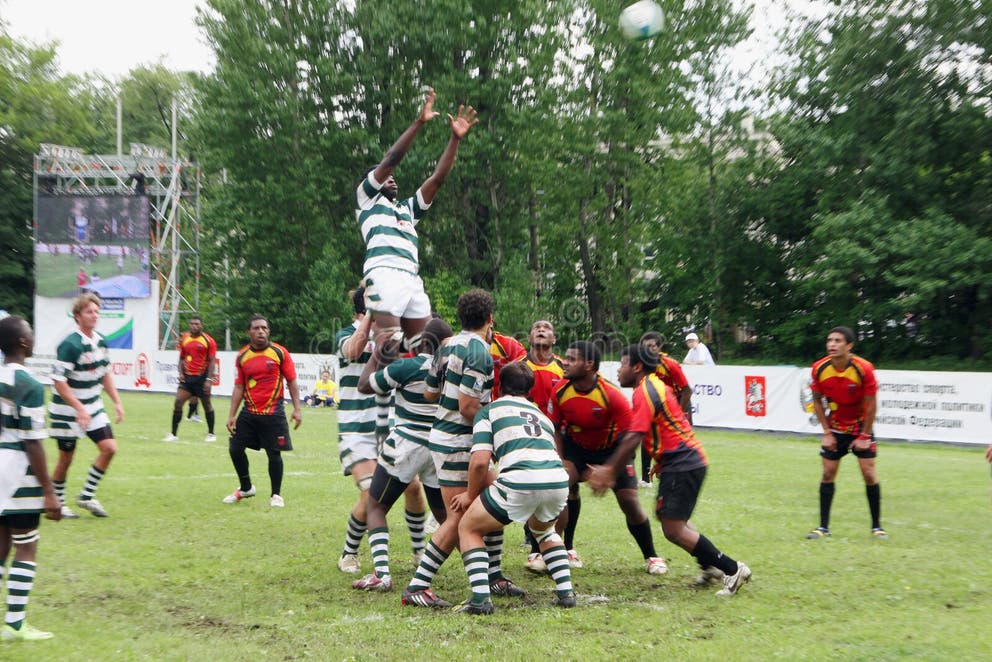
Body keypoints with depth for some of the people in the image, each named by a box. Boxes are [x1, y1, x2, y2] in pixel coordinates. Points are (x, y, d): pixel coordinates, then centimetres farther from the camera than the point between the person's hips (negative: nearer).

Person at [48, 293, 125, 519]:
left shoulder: (100, 342, 3)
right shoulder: (69, 345, -21)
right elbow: (58, 381, -23)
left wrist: (117, 402, 10)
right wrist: (79, 409, -26)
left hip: (93, 407, 7)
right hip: (67, 411, -7)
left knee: (109, 447, -4)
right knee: (66, 458, 2)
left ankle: (87, 496, 9)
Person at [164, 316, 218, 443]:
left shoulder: (208, 341, -6)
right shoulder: (184, 339, 7)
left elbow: (212, 361, -7)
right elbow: (182, 358, 16)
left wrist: (209, 379, -14)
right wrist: (181, 373, 1)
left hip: (201, 377, -4)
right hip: (187, 377, 4)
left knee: (207, 404, 7)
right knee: (178, 402, -7)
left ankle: (211, 433, 21)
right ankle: (173, 434, -2)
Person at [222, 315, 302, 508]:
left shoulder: (280, 352, -3)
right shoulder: (242, 356, 4)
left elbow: (291, 382, 0)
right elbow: (238, 387, 9)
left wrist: (296, 409, -6)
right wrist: (232, 415, 4)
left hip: (273, 414, -3)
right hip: (249, 412, 4)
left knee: (274, 454, -3)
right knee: (235, 449, 5)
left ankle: (276, 495, 16)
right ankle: (245, 488, 27)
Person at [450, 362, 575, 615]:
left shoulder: (490, 410, 15)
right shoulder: (541, 415, 32)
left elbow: (480, 461, 3)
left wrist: (471, 496, 21)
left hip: (520, 481, -5)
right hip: (558, 481, 5)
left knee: (469, 528, 17)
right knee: (543, 529, 38)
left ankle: (480, 598, 2)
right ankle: (565, 592, 26)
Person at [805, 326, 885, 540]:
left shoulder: (864, 369, -23)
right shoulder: (819, 369, -15)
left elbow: (871, 404, -15)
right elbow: (817, 400, -1)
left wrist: (864, 436, -12)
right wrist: (827, 432, -4)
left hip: (860, 427, -2)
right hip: (835, 428, 2)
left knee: (869, 474, -5)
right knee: (828, 473, 0)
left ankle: (877, 526, 7)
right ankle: (823, 526, 7)